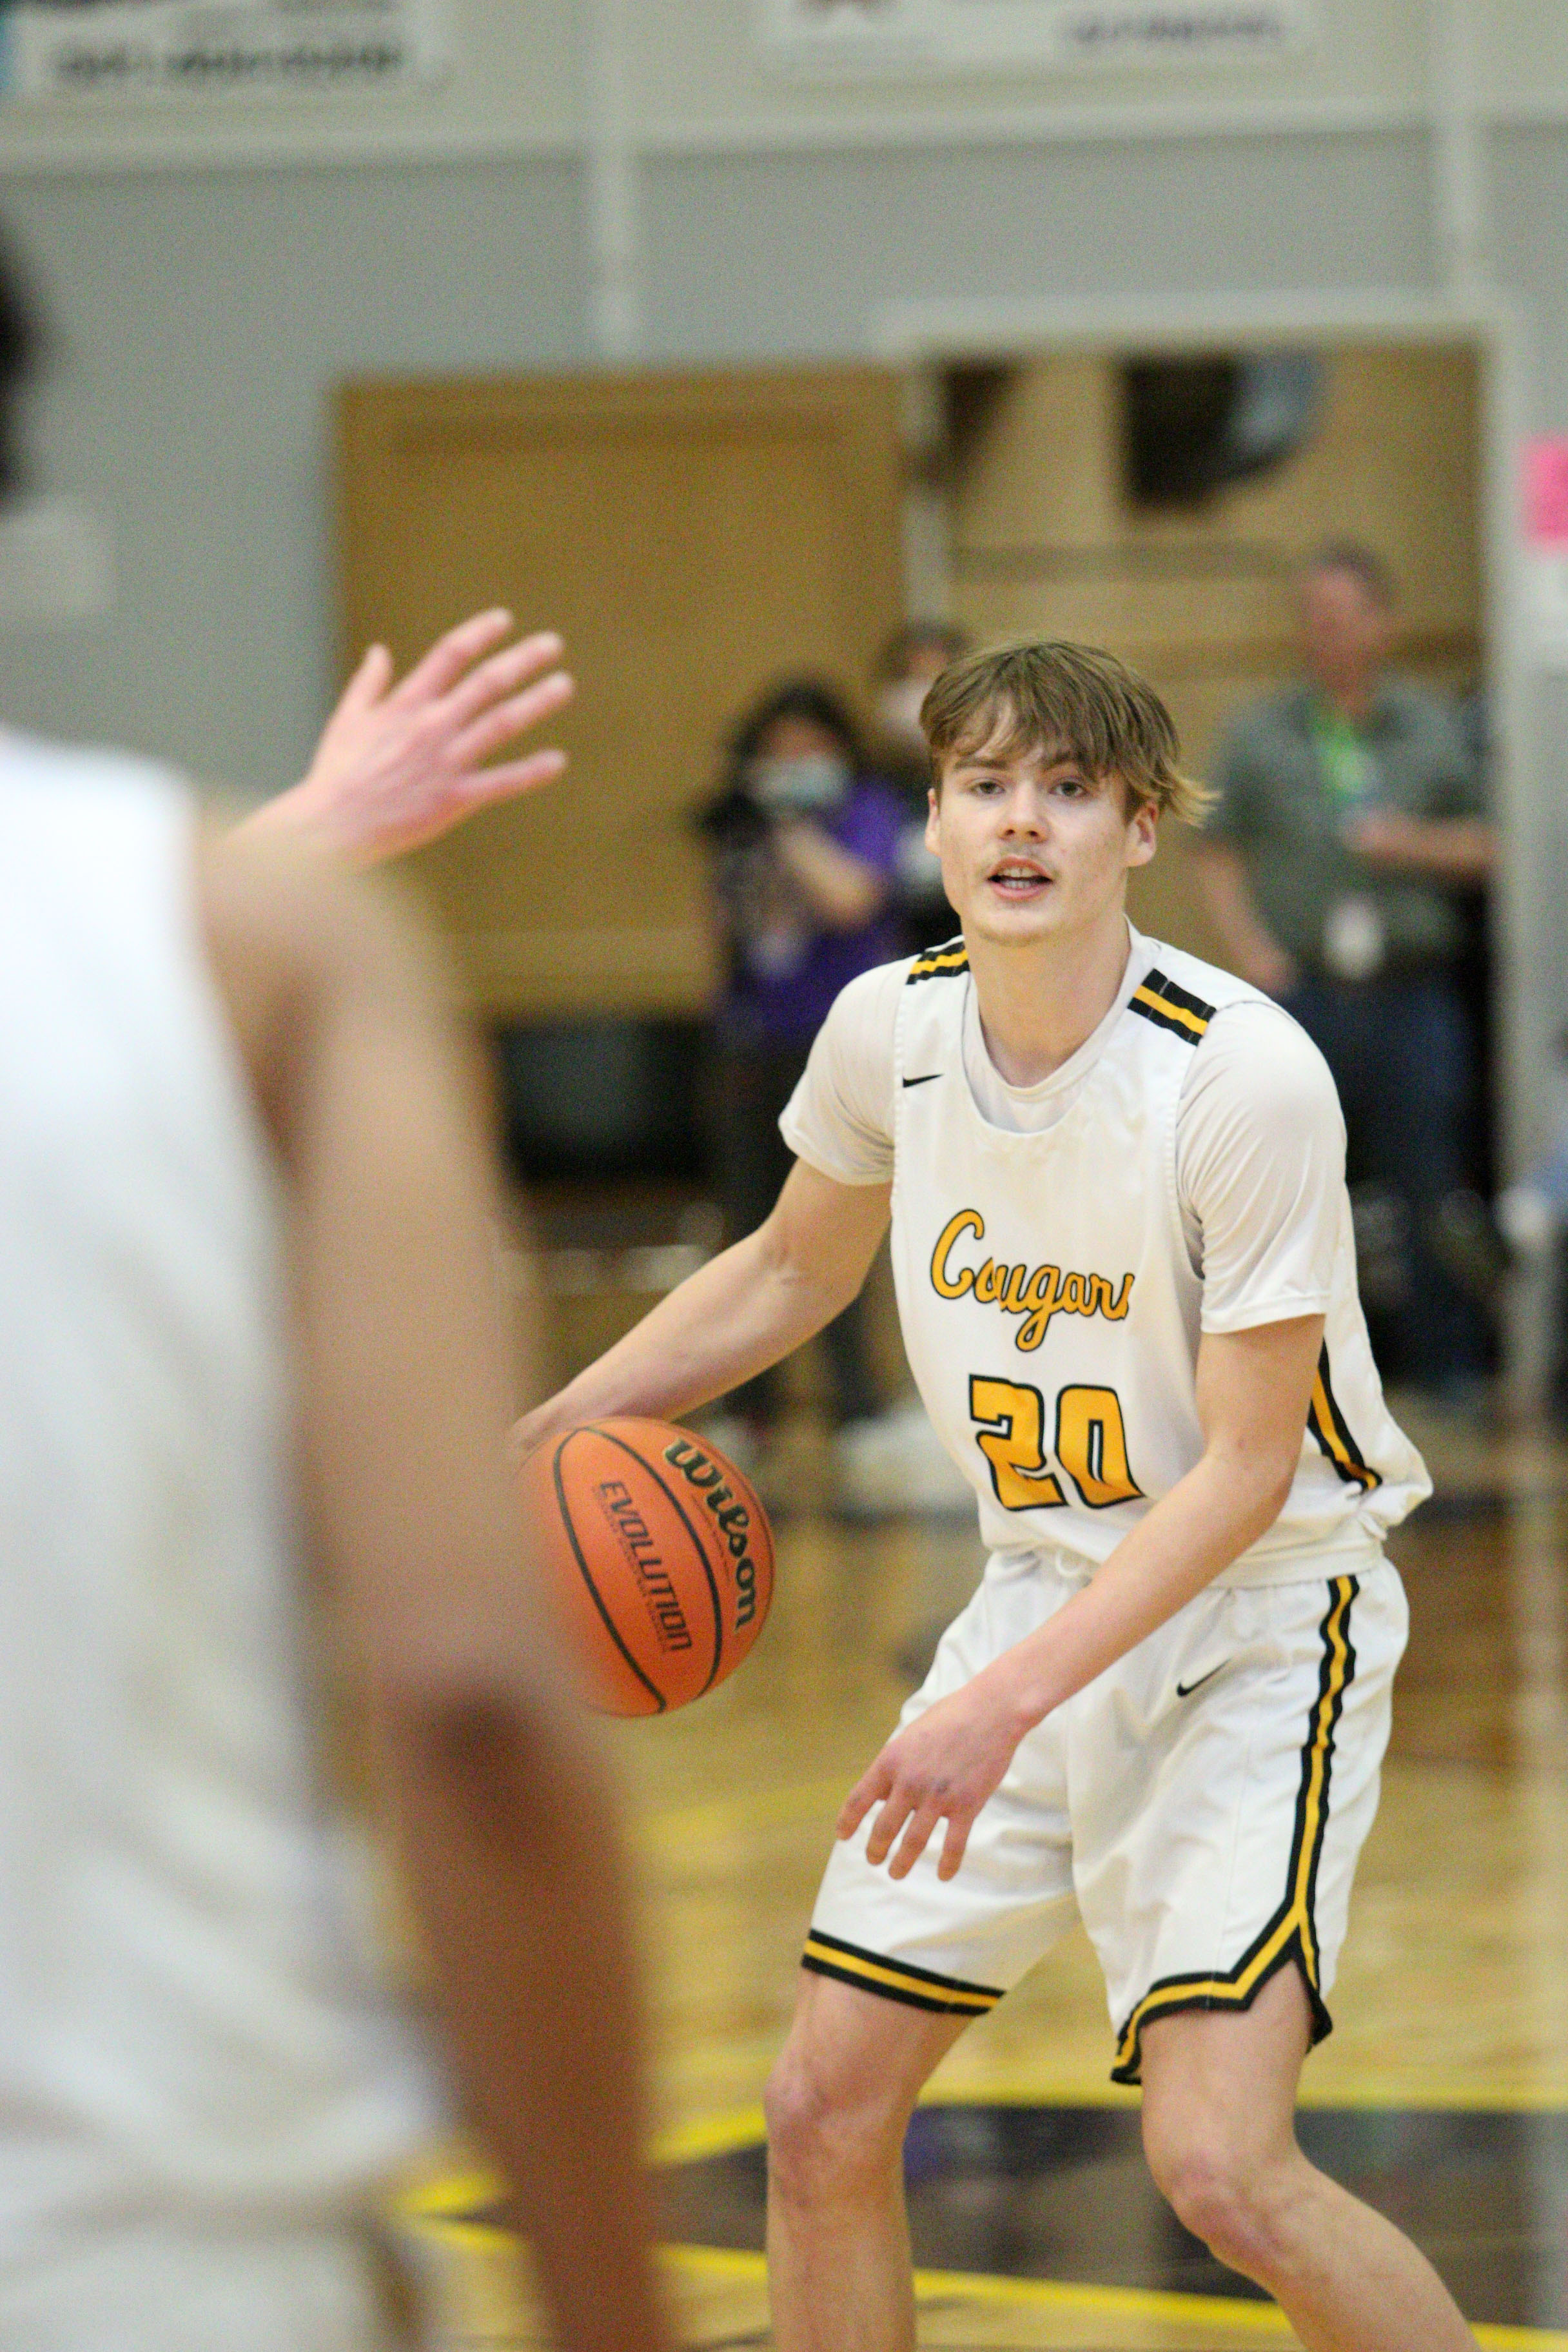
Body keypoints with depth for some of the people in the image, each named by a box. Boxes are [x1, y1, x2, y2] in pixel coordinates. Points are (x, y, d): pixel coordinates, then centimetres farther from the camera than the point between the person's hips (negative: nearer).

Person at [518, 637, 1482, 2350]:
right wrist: (552, 1426, 3)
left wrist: (1010, 1701, -27)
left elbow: (1247, 1468, -21)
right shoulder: (890, 1028, -6)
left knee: (1220, 2169, -20)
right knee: (822, 2113, 4)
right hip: (1046, 1592, 6)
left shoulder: (1246, 1074, -24)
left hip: (1257, 1615, -6)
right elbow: (791, 1271, 15)